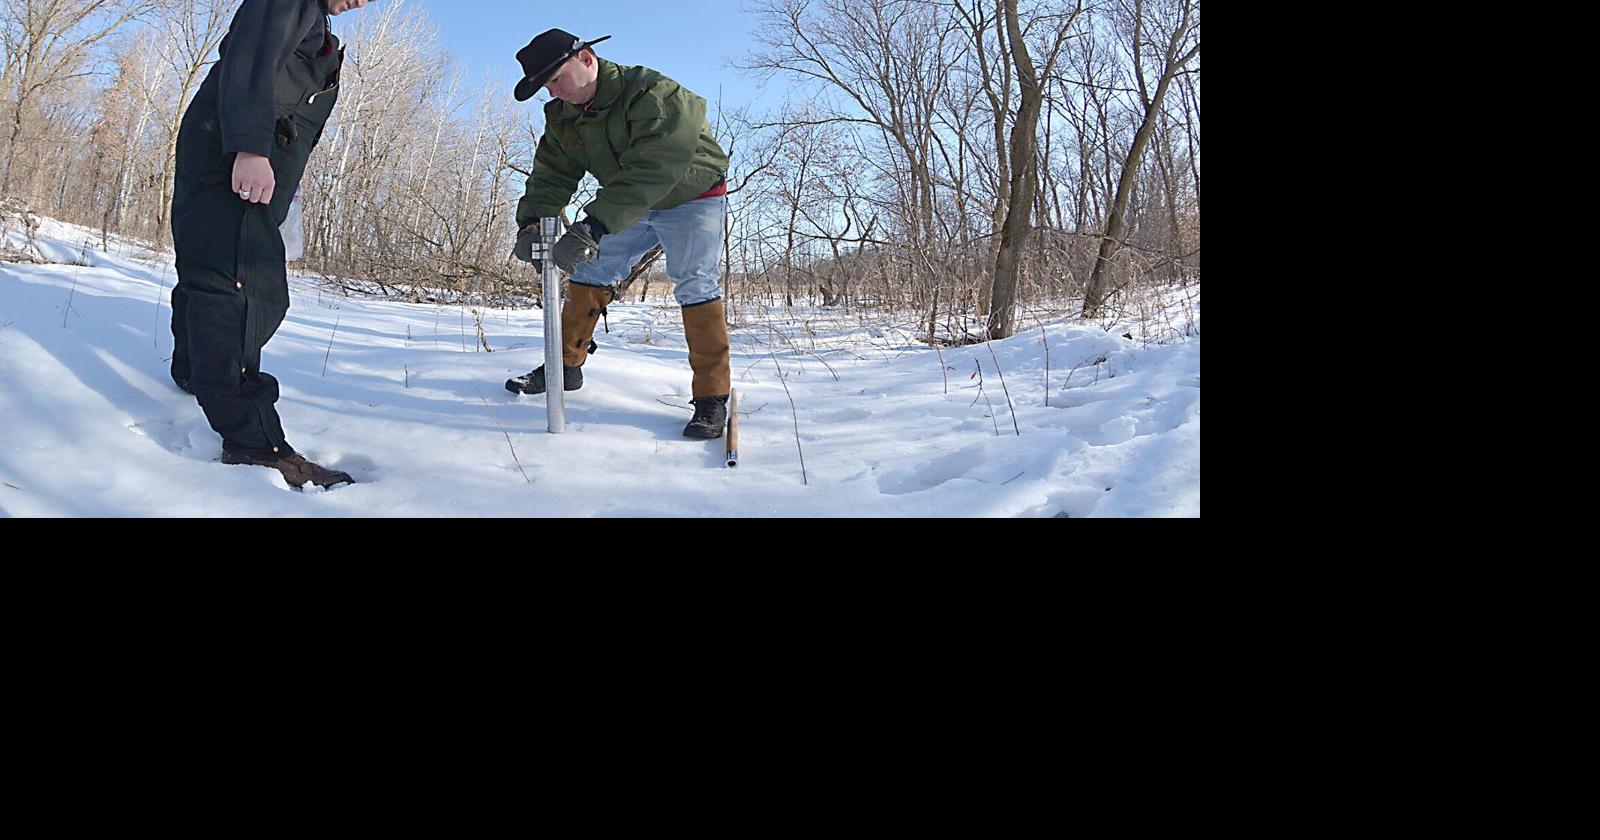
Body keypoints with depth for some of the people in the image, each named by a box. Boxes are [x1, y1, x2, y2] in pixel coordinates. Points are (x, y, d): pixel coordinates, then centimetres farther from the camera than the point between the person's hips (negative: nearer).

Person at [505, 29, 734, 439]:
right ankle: (565, 366, 15)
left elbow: (649, 170, -44)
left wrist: (594, 226, -52)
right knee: (589, 272, 2)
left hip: (692, 198, -7)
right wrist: (532, 221, -29)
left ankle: (711, 397, -18)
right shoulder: (563, 117, -6)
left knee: (695, 285, -20)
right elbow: (552, 174, -7)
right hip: (630, 208, 7)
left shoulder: (651, 93, -32)